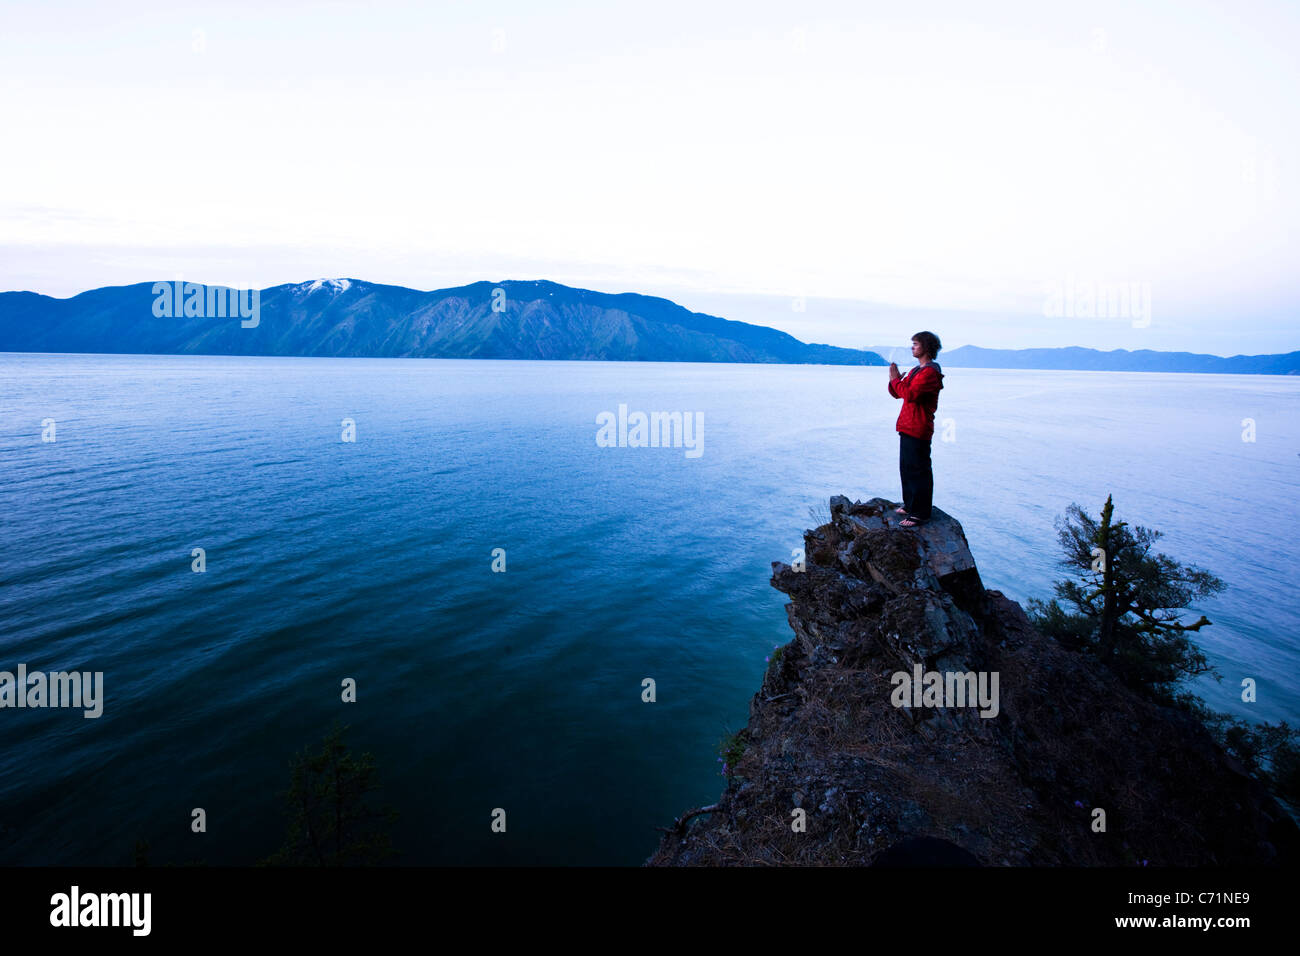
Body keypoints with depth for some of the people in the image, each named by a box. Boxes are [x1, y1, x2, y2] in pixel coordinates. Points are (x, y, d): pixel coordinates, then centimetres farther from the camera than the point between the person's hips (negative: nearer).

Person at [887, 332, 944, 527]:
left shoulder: (930, 372, -14)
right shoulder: (916, 371, 18)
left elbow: (910, 394, -24)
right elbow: (897, 393, 19)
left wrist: (895, 380, -12)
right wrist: (895, 379, 0)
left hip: (918, 430, -10)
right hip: (908, 427, 10)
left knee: (918, 470, -6)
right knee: (907, 467, 17)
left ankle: (920, 514, -1)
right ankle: (910, 505, 30)